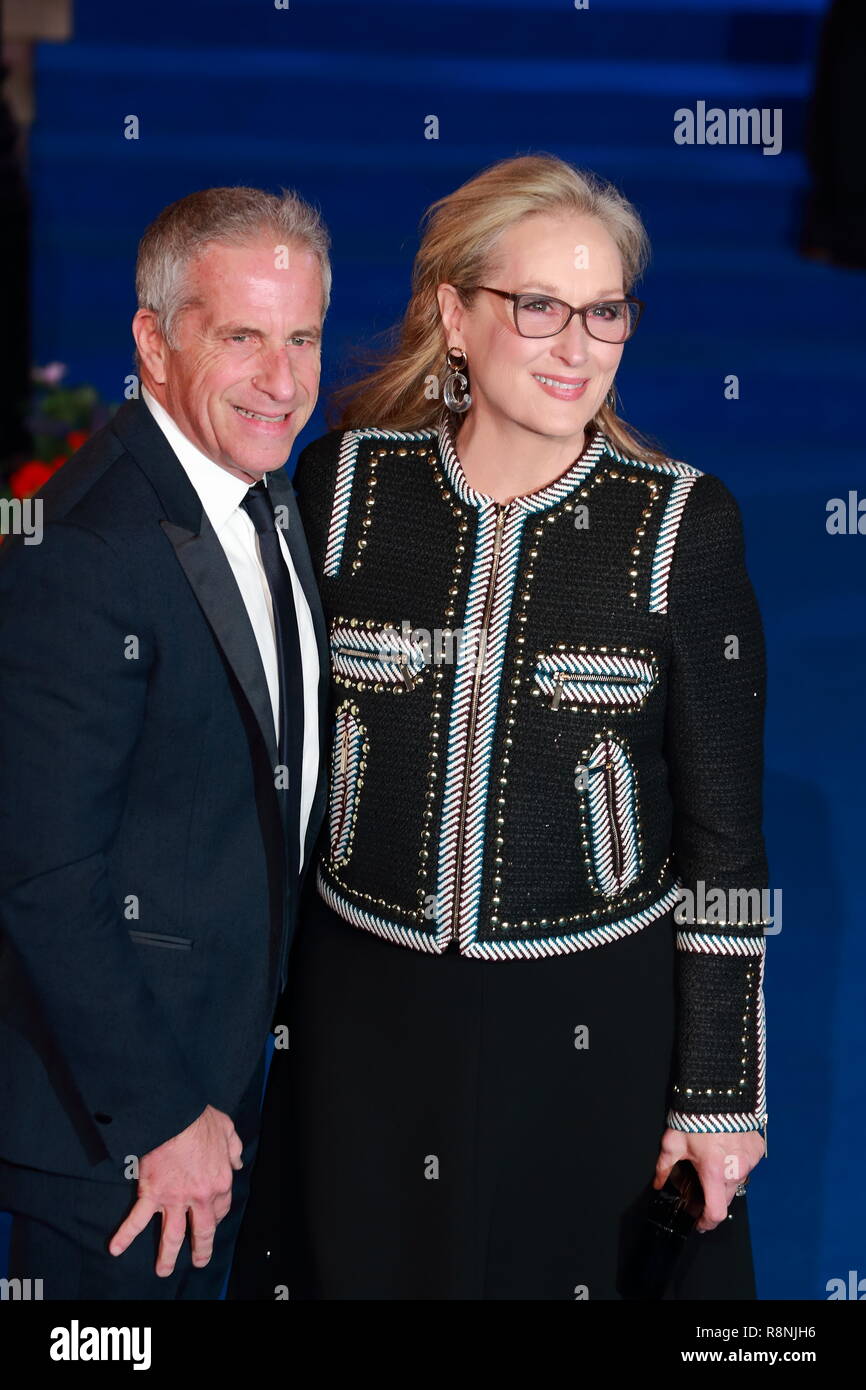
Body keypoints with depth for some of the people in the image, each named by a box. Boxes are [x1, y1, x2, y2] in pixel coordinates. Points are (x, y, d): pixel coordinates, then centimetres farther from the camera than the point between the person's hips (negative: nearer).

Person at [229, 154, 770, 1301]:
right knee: (355, 1270, 15)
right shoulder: (343, 483, -3)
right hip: (364, 1020, 2)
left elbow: (722, 832, -4)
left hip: (596, 1029, -1)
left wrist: (720, 1090, -4)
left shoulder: (683, 521, -7)